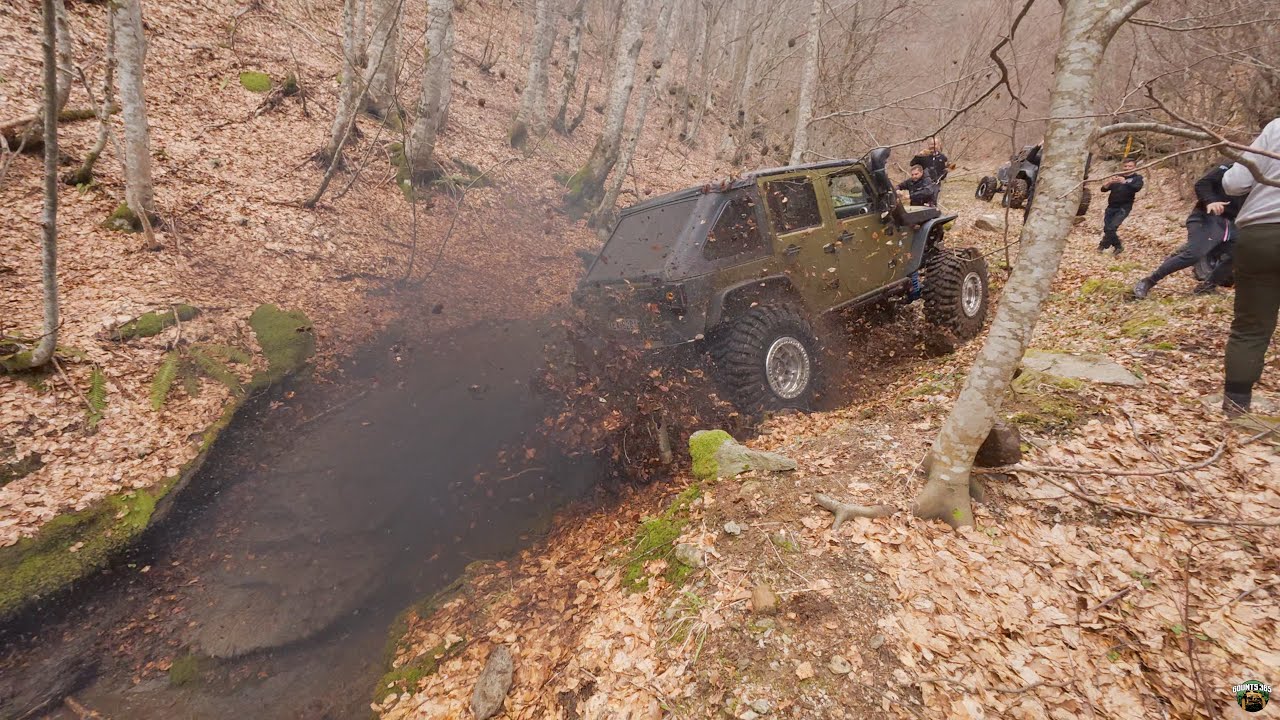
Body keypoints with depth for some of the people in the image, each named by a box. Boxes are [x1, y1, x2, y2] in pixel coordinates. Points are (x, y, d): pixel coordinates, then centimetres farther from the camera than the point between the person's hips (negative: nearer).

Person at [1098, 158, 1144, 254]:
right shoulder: (1116, 176, 12)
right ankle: (1118, 246, 21)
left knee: (1111, 228, -18)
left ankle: (1104, 245, 4)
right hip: (1111, 207, 4)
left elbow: (1137, 188, -18)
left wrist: (1124, 182, -34)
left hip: (1124, 208, -4)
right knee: (1106, 229, 2)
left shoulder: (1137, 178, 2)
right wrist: (1109, 182, -20)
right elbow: (1103, 189, 2)